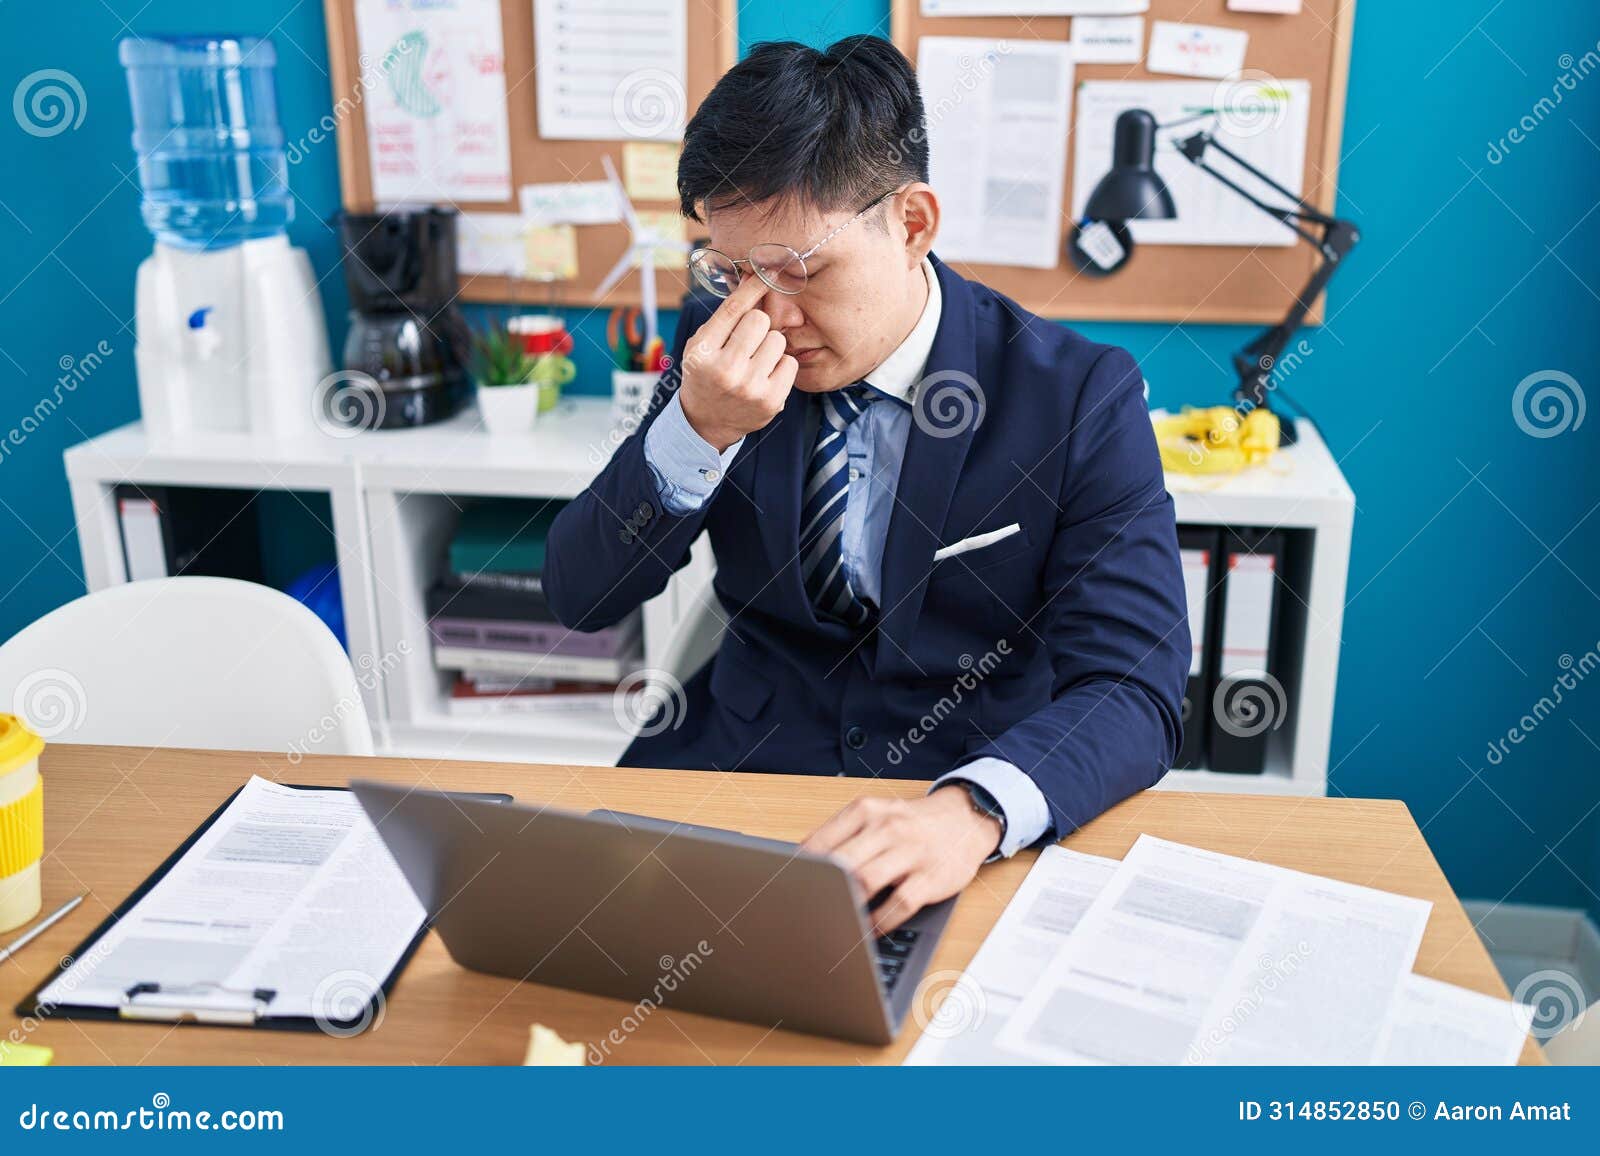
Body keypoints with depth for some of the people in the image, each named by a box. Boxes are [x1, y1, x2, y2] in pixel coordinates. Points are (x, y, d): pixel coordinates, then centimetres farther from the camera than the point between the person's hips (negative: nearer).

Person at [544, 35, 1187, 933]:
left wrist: (970, 813, -39)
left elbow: (1136, 691, -18)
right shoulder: (720, 351, -1)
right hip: (742, 759, 4)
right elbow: (582, 598, -3)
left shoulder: (1083, 398, -11)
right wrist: (697, 426, -20)